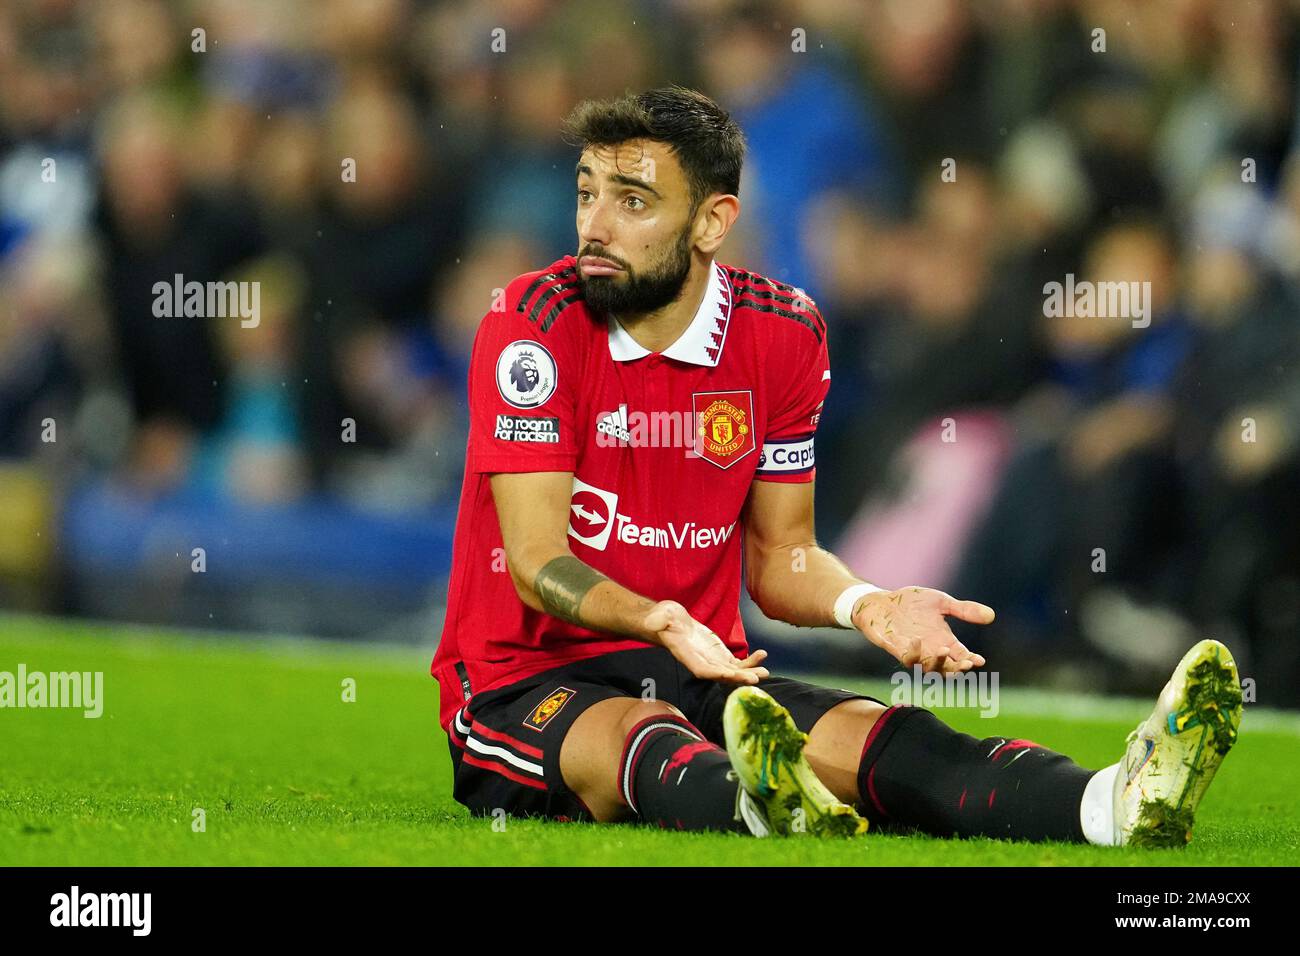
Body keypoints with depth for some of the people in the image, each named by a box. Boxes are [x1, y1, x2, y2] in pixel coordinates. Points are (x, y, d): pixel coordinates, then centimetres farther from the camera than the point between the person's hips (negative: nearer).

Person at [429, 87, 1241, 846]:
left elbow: (780, 558, 11)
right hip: (528, 684, -4)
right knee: (639, 742, -39)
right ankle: (769, 813, -74)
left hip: (703, 680, 4)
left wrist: (866, 605, -12)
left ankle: (1115, 805, -52)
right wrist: (659, 621, -36)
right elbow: (537, 561, -16)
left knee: (878, 738, -25)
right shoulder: (533, 325, -10)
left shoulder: (784, 336, 4)